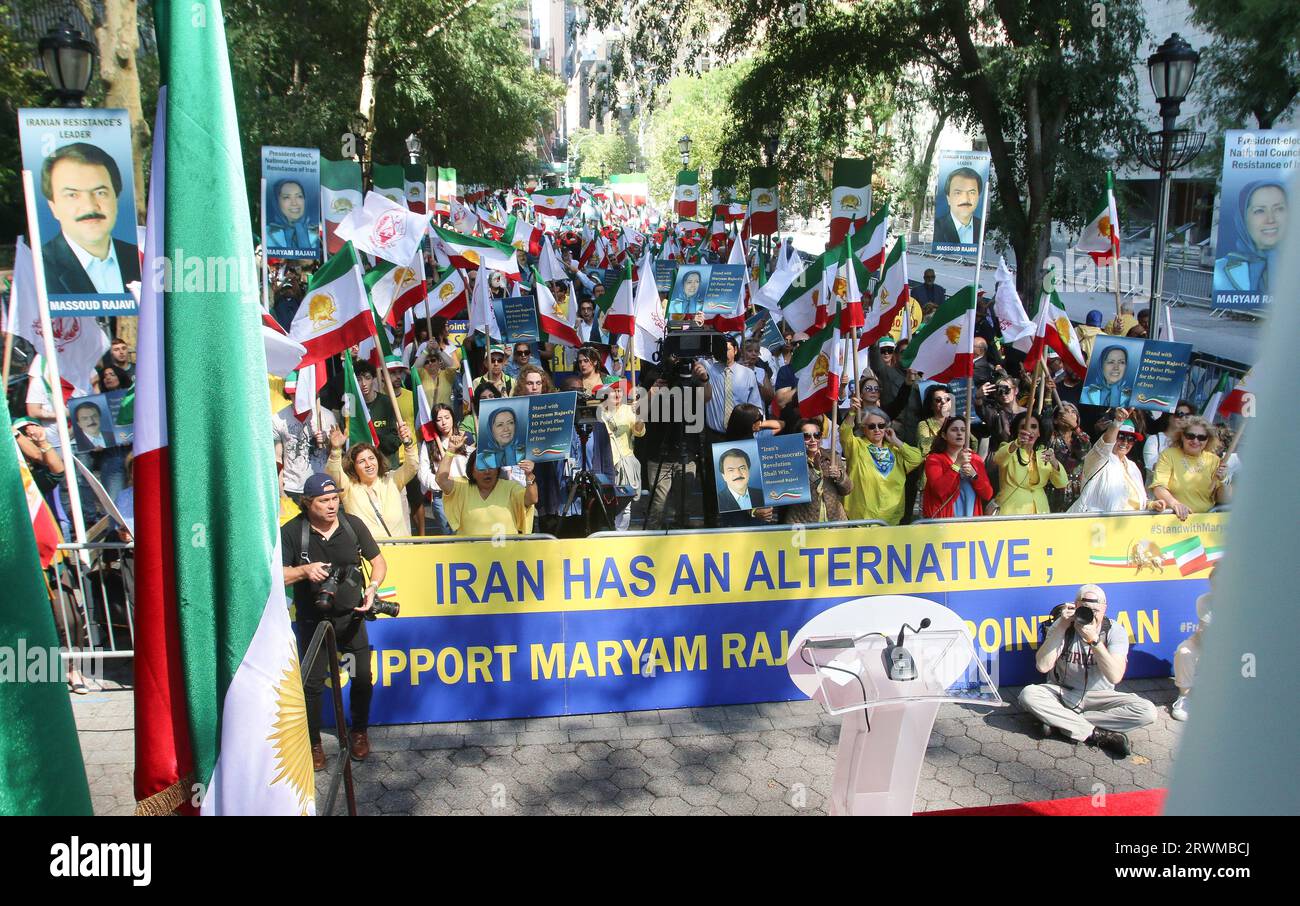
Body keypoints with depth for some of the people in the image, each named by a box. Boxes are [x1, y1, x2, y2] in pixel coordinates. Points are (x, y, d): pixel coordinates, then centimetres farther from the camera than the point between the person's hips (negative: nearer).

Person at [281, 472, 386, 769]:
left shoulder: (353, 524, -6)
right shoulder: (291, 531, -12)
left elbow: (378, 561, 3)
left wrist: (372, 586, -16)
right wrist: (303, 570, -29)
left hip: (351, 616, 2)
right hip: (312, 620, -2)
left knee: (362, 677, 5)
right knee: (312, 682, 1)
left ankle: (359, 731, 29)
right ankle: (313, 742, 20)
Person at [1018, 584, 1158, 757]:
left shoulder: (1115, 632, -11)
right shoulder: (1061, 626, -10)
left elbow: (1115, 676, -25)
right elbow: (1042, 667, -22)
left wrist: (1094, 640, -33)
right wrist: (1060, 628, -27)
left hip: (1099, 697, 1)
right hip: (1063, 693, -1)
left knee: (1147, 711, -24)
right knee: (1028, 694, -29)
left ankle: (1060, 720, -24)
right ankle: (1097, 734, -26)